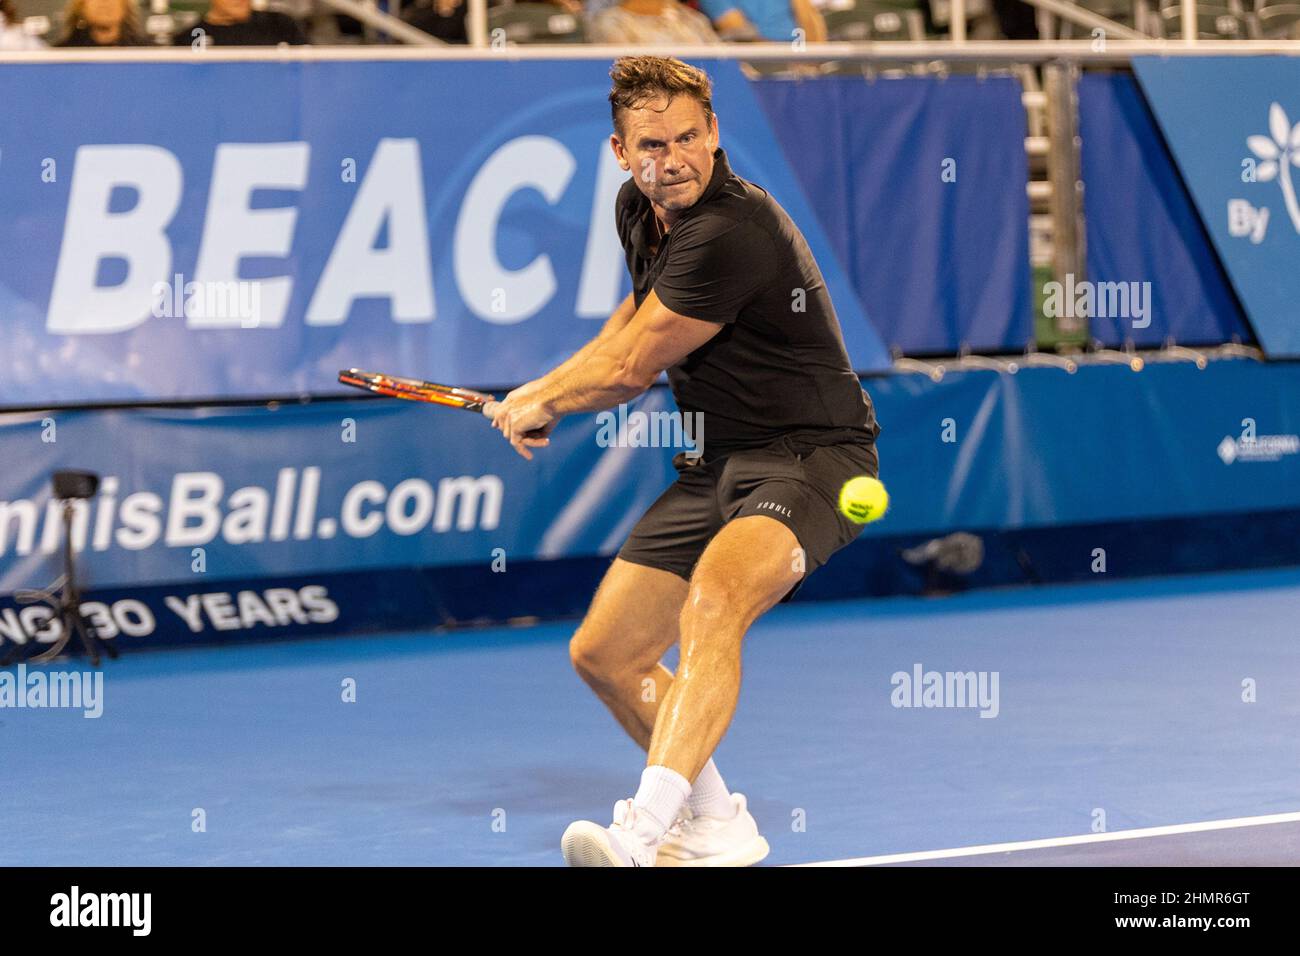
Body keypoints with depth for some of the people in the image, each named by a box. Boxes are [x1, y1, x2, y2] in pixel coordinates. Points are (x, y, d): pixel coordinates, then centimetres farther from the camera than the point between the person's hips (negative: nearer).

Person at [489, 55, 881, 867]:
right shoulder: (639, 211, 6)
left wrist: (543, 406, 5)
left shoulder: (732, 233, -24)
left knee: (713, 597, -37)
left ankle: (648, 829, -49)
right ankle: (719, 827, 25)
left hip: (811, 455, -10)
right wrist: (547, 387, 23)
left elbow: (631, 371, -14)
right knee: (605, 653, 7)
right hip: (717, 463, 10)